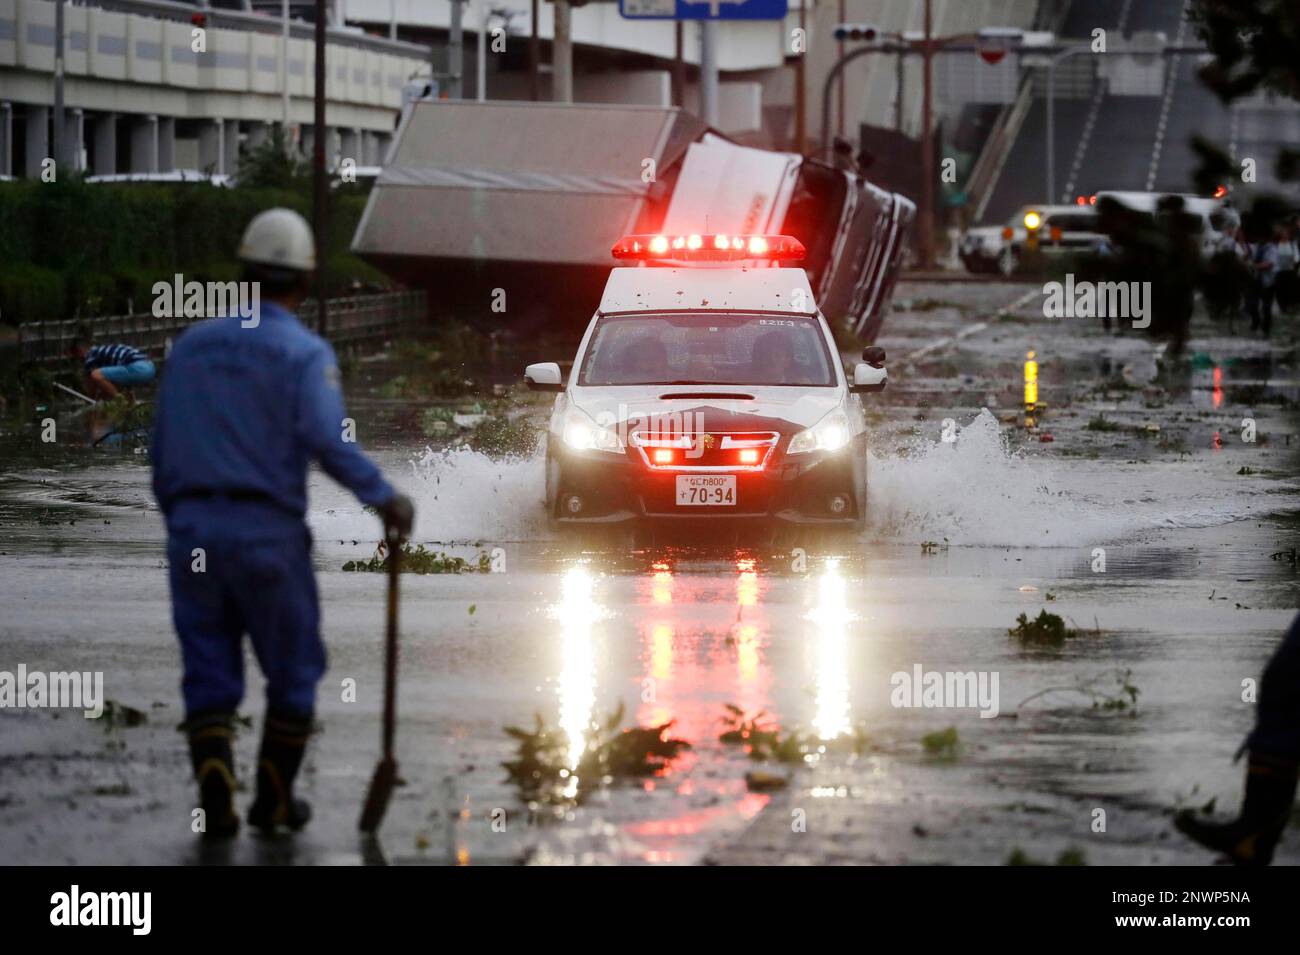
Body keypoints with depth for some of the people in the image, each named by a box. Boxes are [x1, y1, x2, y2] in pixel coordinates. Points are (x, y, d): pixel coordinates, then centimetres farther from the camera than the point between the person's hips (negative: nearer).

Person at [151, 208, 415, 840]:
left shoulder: (192, 345, 10)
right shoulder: (304, 353, -6)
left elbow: (163, 453, 13)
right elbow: (326, 438, -22)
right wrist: (384, 498, -15)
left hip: (193, 529, 4)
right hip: (268, 533, -4)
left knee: (209, 678, 6)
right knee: (293, 673, 14)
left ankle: (214, 800, -12)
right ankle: (273, 801, 20)